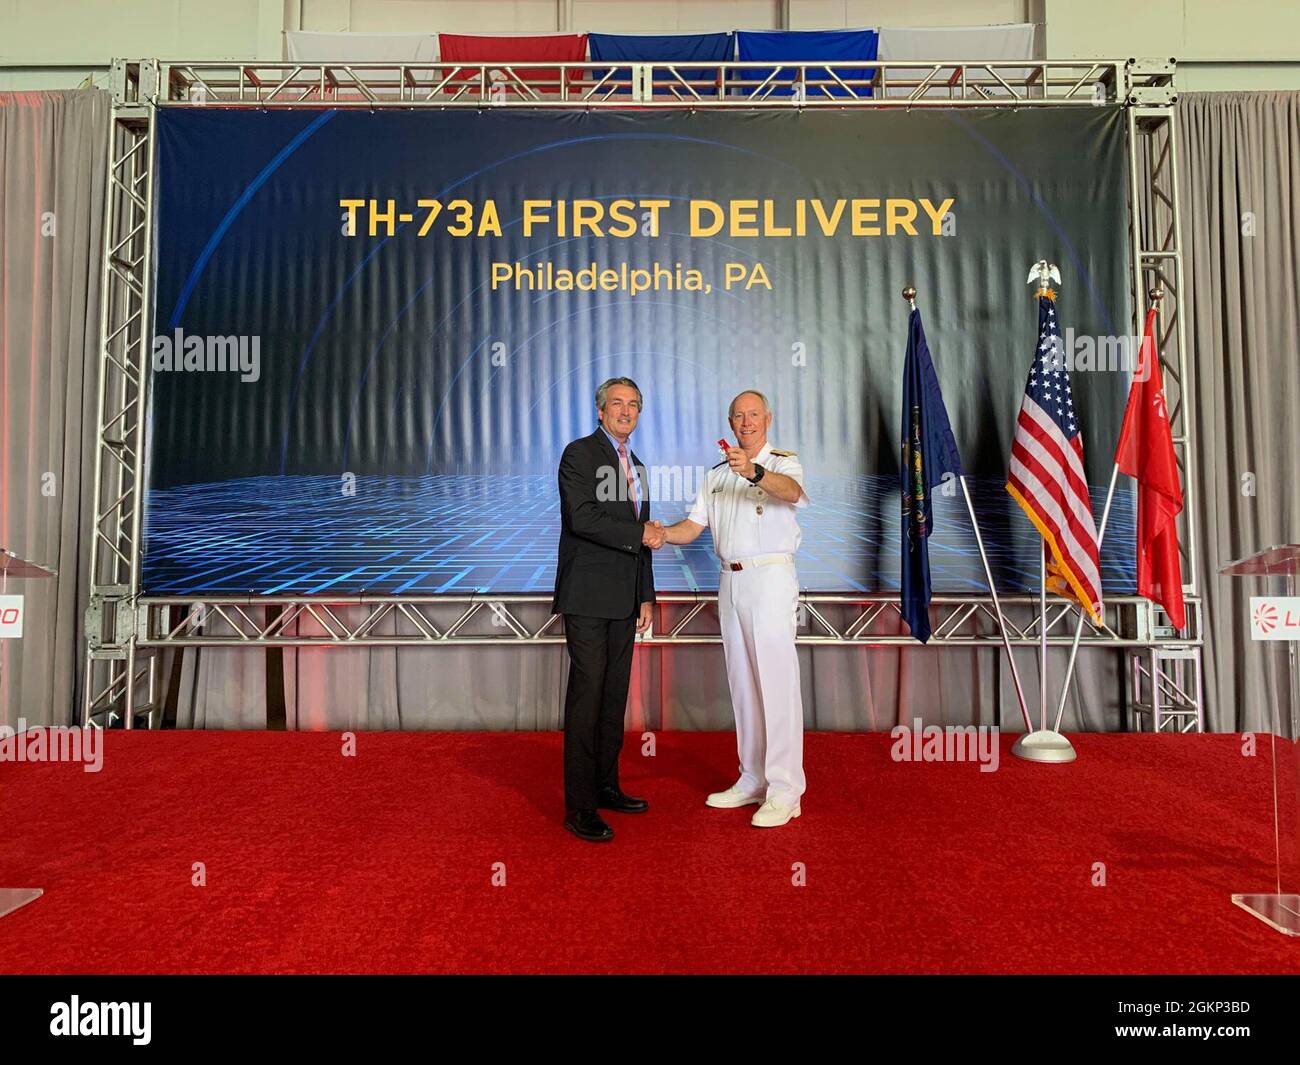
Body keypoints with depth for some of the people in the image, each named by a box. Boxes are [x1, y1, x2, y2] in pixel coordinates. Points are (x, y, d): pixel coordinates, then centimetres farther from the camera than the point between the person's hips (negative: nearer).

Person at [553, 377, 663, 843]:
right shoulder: (579, 454, -5)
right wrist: (641, 534, -13)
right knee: (587, 693, -7)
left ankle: (606, 786, 23)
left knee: (615, 694, 11)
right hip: (588, 595, -8)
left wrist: (646, 596, 18)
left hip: (623, 600, 8)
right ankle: (580, 807, 0)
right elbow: (581, 517, -19)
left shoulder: (635, 464, 20)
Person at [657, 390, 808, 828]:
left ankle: (784, 790, -1)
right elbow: (692, 526, 11)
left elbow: (792, 492, -24)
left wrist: (754, 472, -42)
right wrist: (656, 533, -8)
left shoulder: (783, 462, 0)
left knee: (777, 682, -7)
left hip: (771, 578, -6)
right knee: (742, 684, 11)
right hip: (730, 581, 6)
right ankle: (753, 780, 21)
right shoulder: (718, 474, 18)